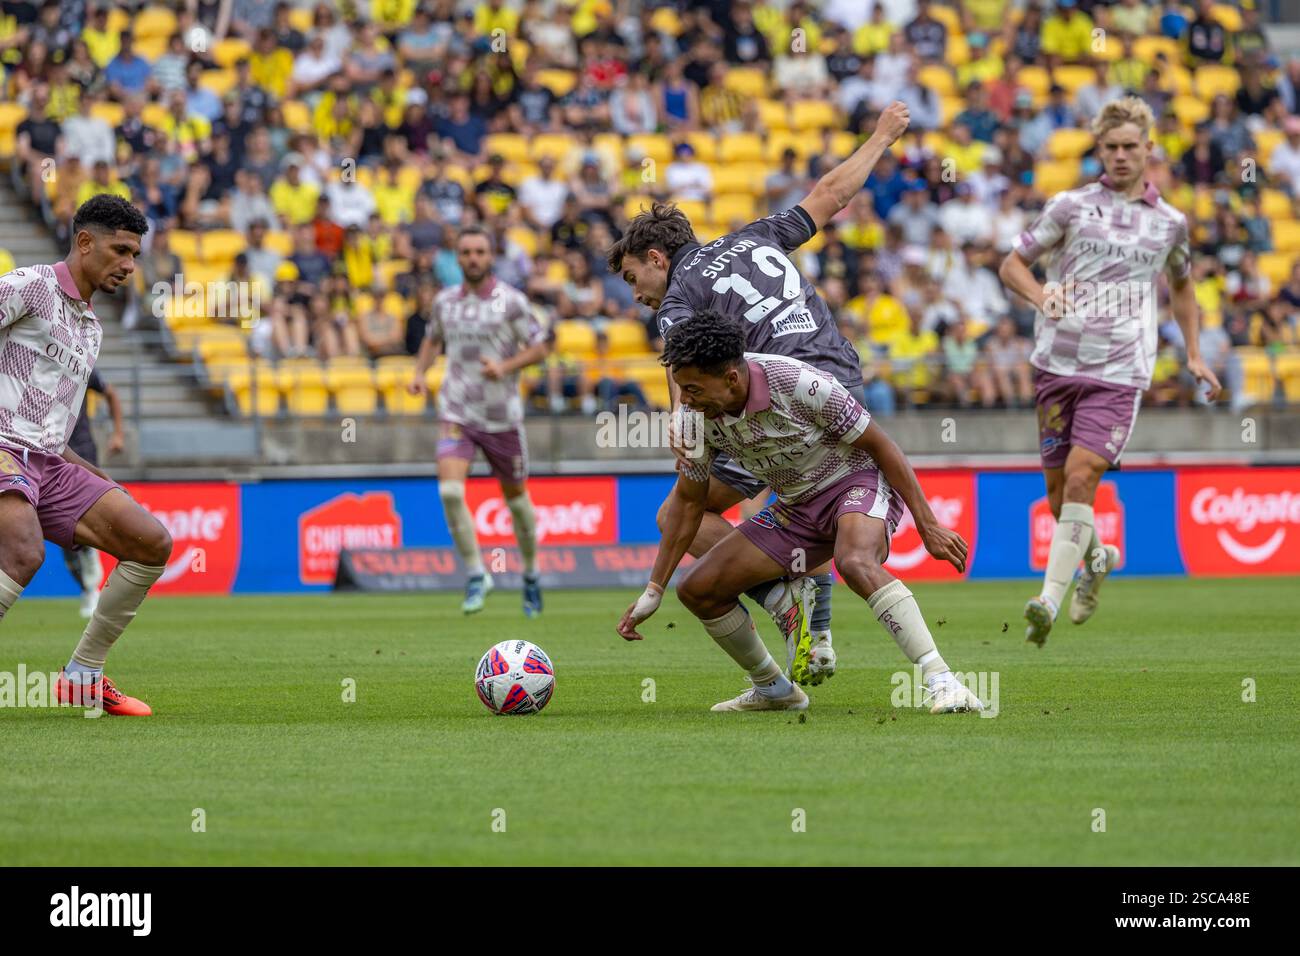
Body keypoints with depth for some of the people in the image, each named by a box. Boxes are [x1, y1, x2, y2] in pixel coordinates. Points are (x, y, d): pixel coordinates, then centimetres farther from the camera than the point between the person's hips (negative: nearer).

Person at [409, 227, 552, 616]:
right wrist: (420, 373, 5)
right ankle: (476, 574, -7)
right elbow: (433, 339, 23)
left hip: (502, 416, -2)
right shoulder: (445, 301, 5)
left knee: (516, 497, 11)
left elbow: (540, 347, -4)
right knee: (450, 490, -19)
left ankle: (531, 574, 34)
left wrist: (505, 366, -20)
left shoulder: (511, 301, -7)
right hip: (457, 413, 2)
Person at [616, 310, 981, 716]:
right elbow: (688, 500, 5)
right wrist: (653, 590, 5)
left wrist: (928, 526, -17)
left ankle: (942, 682, -43)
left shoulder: (796, 383, -28)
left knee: (856, 563, -40)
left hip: (859, 481, -7)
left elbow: (880, 445, -18)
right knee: (698, 589, -1)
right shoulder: (703, 416, -10)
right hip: (797, 507, 7)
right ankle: (774, 690, 19)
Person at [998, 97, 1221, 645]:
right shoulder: (1071, 206, 5)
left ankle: (1049, 601, -20)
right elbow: (1012, 264, 7)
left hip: (1119, 372, -1)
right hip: (1057, 364, 1)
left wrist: (1193, 353, 22)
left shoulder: (1169, 222, 11)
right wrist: (1039, 295, -14)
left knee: (1080, 478, -17)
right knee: (1057, 490, 7)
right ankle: (1096, 558, 38)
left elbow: (1181, 285, 29)